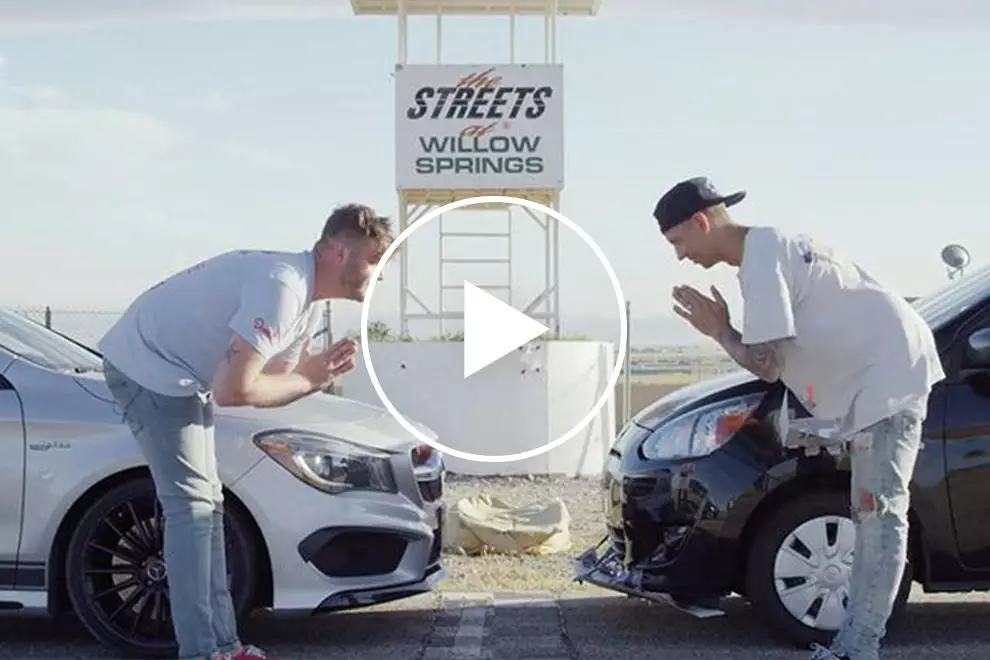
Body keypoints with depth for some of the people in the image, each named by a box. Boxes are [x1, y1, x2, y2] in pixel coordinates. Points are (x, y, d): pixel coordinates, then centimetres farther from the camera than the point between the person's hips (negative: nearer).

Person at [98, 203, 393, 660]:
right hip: (148, 365, -11)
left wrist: (316, 372, -10)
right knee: (192, 505, -11)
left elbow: (265, 384, 8)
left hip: (179, 373, 11)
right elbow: (233, 390, -29)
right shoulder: (282, 286, -27)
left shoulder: (307, 297, 5)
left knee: (205, 503, 10)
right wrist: (307, 383, -15)